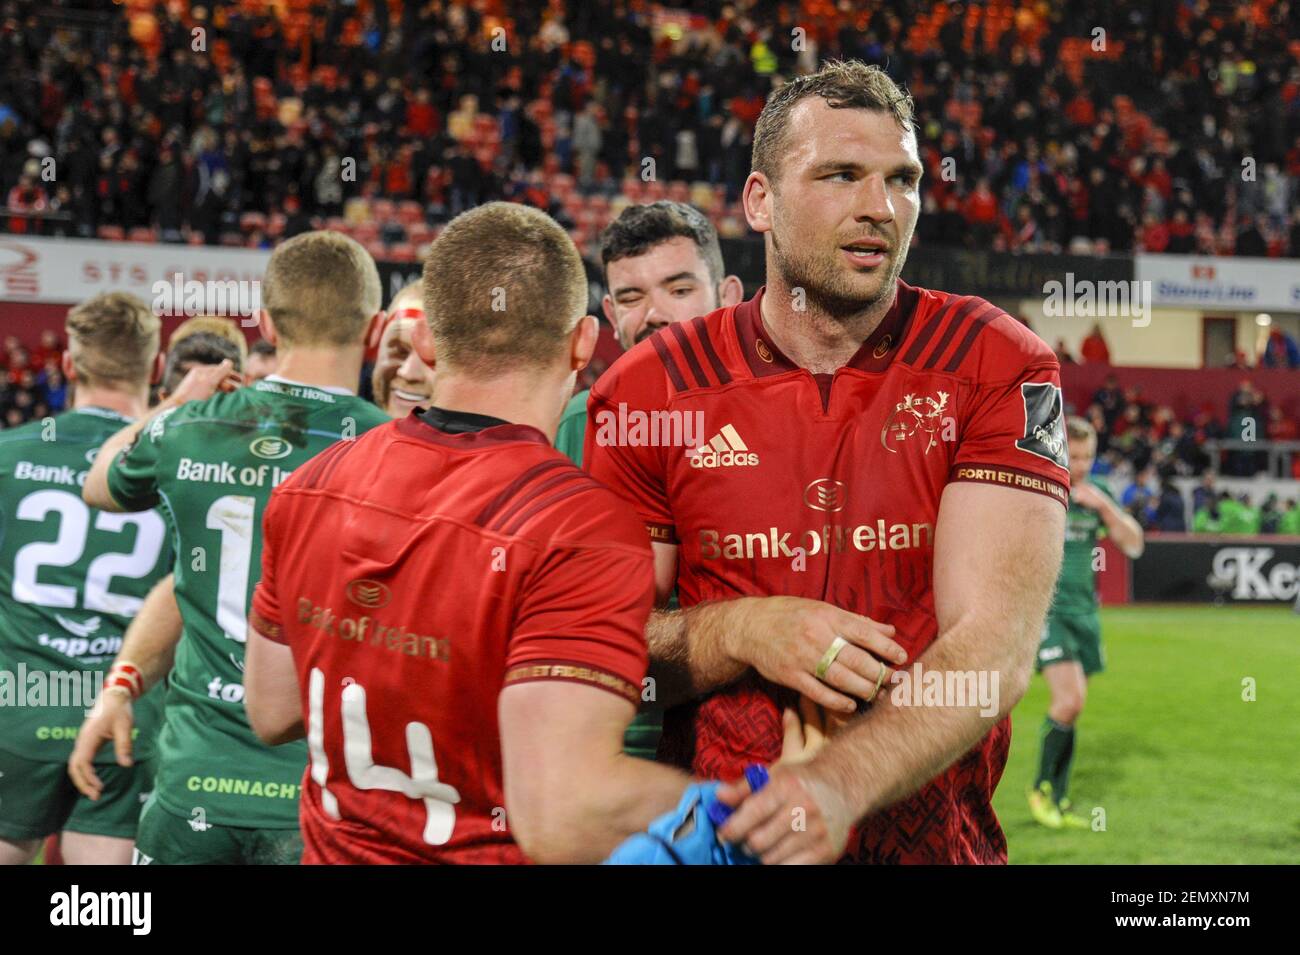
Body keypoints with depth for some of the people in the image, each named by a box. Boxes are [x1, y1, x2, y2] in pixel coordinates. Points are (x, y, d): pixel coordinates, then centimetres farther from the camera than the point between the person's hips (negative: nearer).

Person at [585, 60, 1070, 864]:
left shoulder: (994, 368, -8)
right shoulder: (652, 391, -3)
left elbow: (992, 651, -18)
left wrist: (837, 787, -33)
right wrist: (742, 634, -19)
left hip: (933, 839, -1)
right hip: (713, 840, 1)